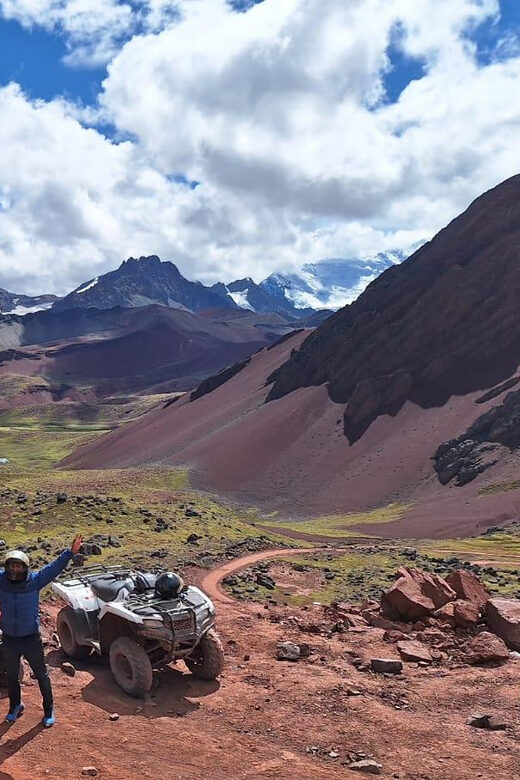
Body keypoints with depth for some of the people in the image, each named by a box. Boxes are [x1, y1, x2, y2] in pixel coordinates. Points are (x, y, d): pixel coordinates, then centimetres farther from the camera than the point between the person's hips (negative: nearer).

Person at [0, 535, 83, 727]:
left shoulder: (35, 580, -17)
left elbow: (55, 567, -23)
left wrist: (70, 552, -35)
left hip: (32, 639, -2)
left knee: (41, 675, 12)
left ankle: (49, 710, 30)